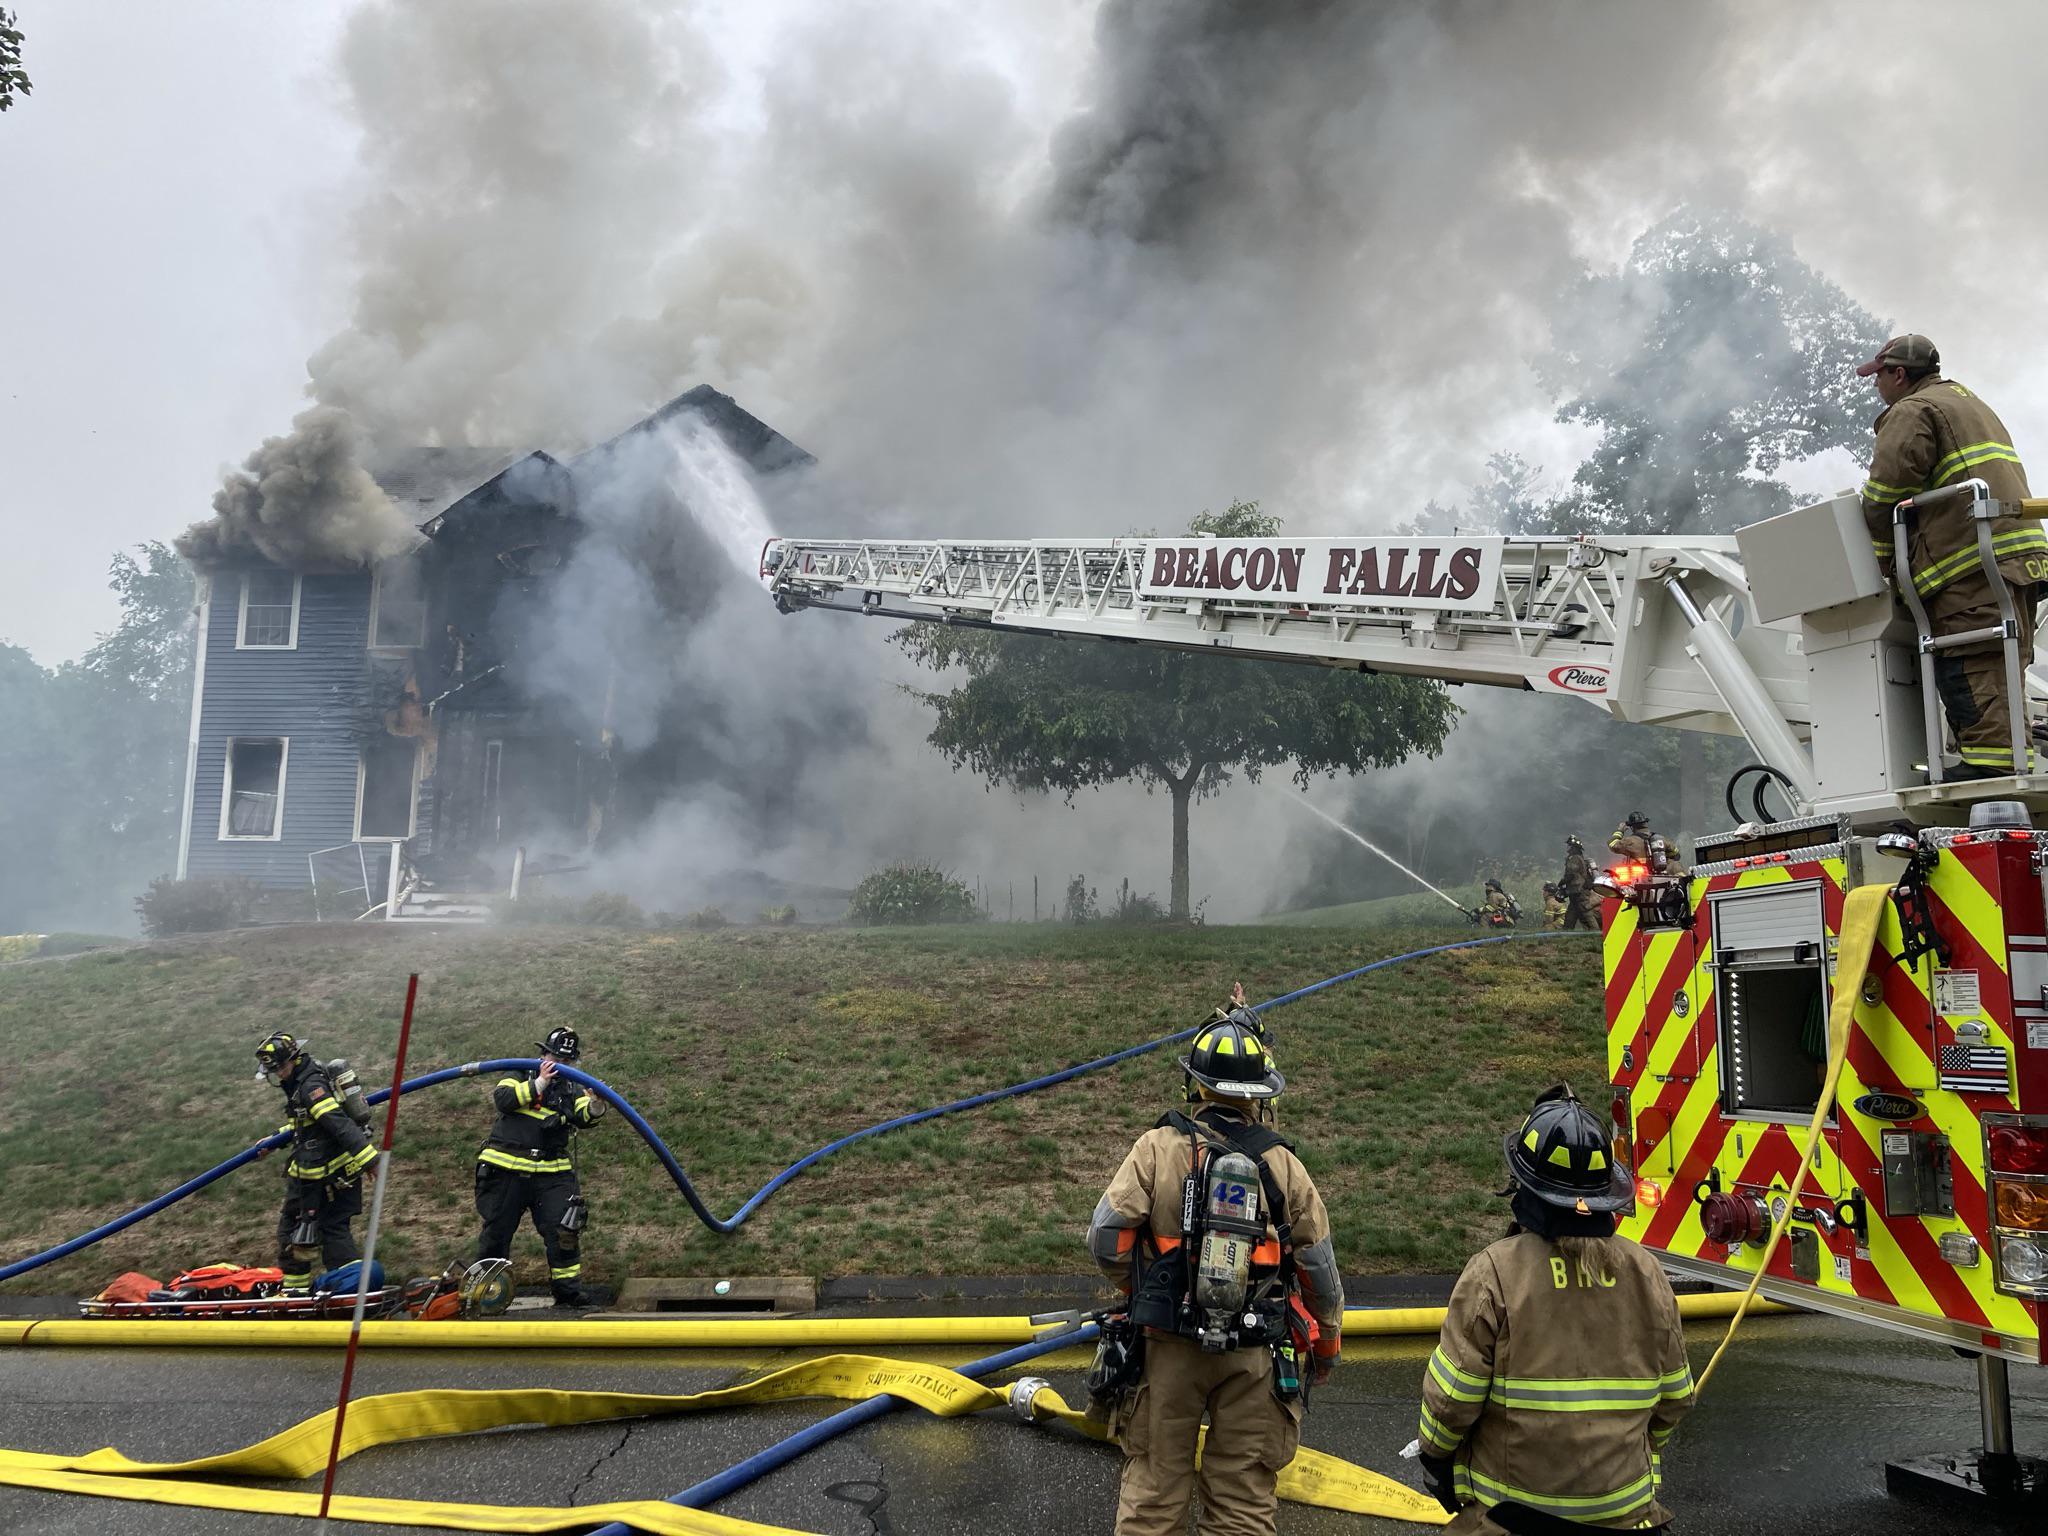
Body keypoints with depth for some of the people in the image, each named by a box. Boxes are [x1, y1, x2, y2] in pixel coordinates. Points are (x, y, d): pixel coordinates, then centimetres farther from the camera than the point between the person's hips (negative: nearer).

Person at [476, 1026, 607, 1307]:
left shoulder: (572, 1089, 12)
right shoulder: (521, 1076, 9)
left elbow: (585, 1116, -9)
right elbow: (502, 1099, -11)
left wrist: (596, 1105, -32)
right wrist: (539, 1083, -19)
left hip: (551, 1175, 1)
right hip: (506, 1171, -1)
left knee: (563, 1232, -8)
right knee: (495, 1233, 9)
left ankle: (568, 1292, 1)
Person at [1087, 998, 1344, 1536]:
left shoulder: (1158, 1149, -8)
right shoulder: (1283, 1166, -3)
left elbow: (1106, 1240, -11)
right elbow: (1320, 1268, 4)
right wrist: (1326, 1344, 20)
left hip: (1169, 1346, -1)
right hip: (1253, 1356, 1)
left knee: (1153, 1487, 12)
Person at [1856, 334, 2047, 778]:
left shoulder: (1912, 412, -2)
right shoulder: (1973, 405, 31)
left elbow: (1884, 498, -10)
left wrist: (1891, 568, 3)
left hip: (1972, 566, -10)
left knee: (1969, 679, -14)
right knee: (1998, 683, 11)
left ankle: (1989, 774, -20)